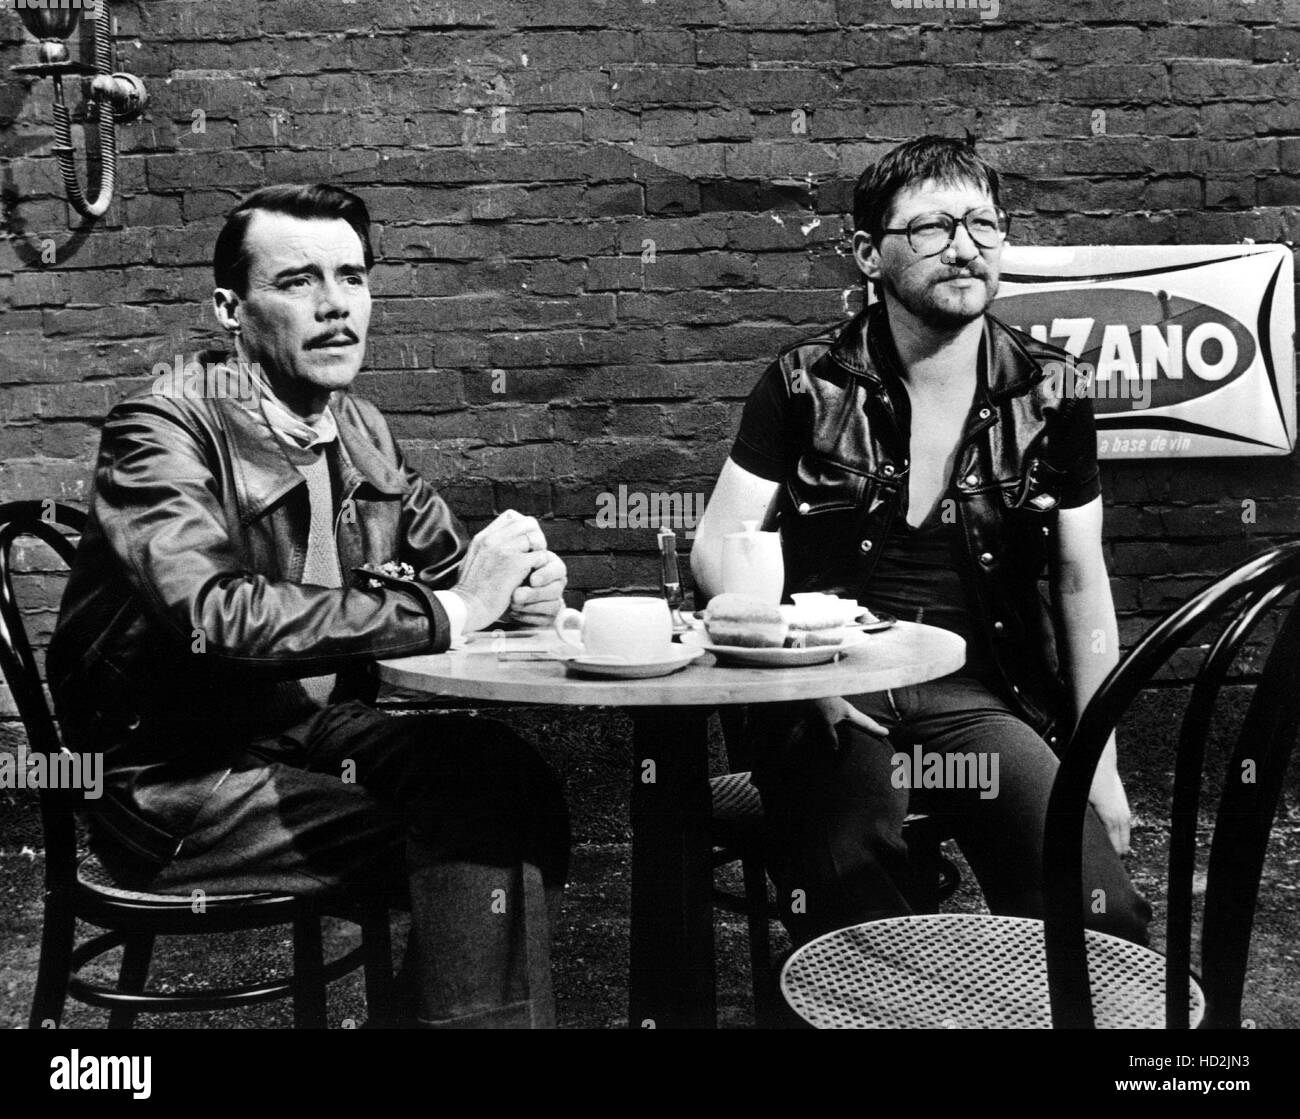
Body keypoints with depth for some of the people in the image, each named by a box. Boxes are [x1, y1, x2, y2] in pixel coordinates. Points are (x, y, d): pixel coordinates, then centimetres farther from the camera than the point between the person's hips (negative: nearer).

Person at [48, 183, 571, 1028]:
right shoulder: (164, 428, -15)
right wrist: (446, 610, -30)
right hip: (180, 785, -6)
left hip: (313, 732, 7)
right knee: (468, 822, -22)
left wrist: (517, 584, -14)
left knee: (511, 774, -17)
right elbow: (218, 618, -31)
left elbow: (444, 563, 11)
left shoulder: (359, 429, 7)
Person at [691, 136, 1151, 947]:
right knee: (854, 952, -22)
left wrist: (1100, 760, 7)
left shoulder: (1048, 394, 6)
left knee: (1100, 921, -17)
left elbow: (1082, 583, 10)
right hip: (834, 699, -1)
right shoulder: (806, 386, 2)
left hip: (981, 697, 2)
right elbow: (720, 549, 1)